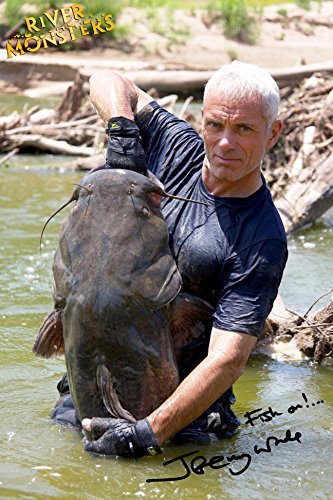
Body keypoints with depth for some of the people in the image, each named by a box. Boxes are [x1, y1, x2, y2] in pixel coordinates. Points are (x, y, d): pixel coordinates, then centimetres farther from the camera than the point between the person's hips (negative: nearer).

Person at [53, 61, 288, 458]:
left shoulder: (264, 241, -17)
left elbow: (227, 360, -23)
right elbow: (107, 81, 11)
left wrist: (150, 433, -32)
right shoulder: (178, 148, 0)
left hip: (183, 397, -4)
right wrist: (123, 130, -12)